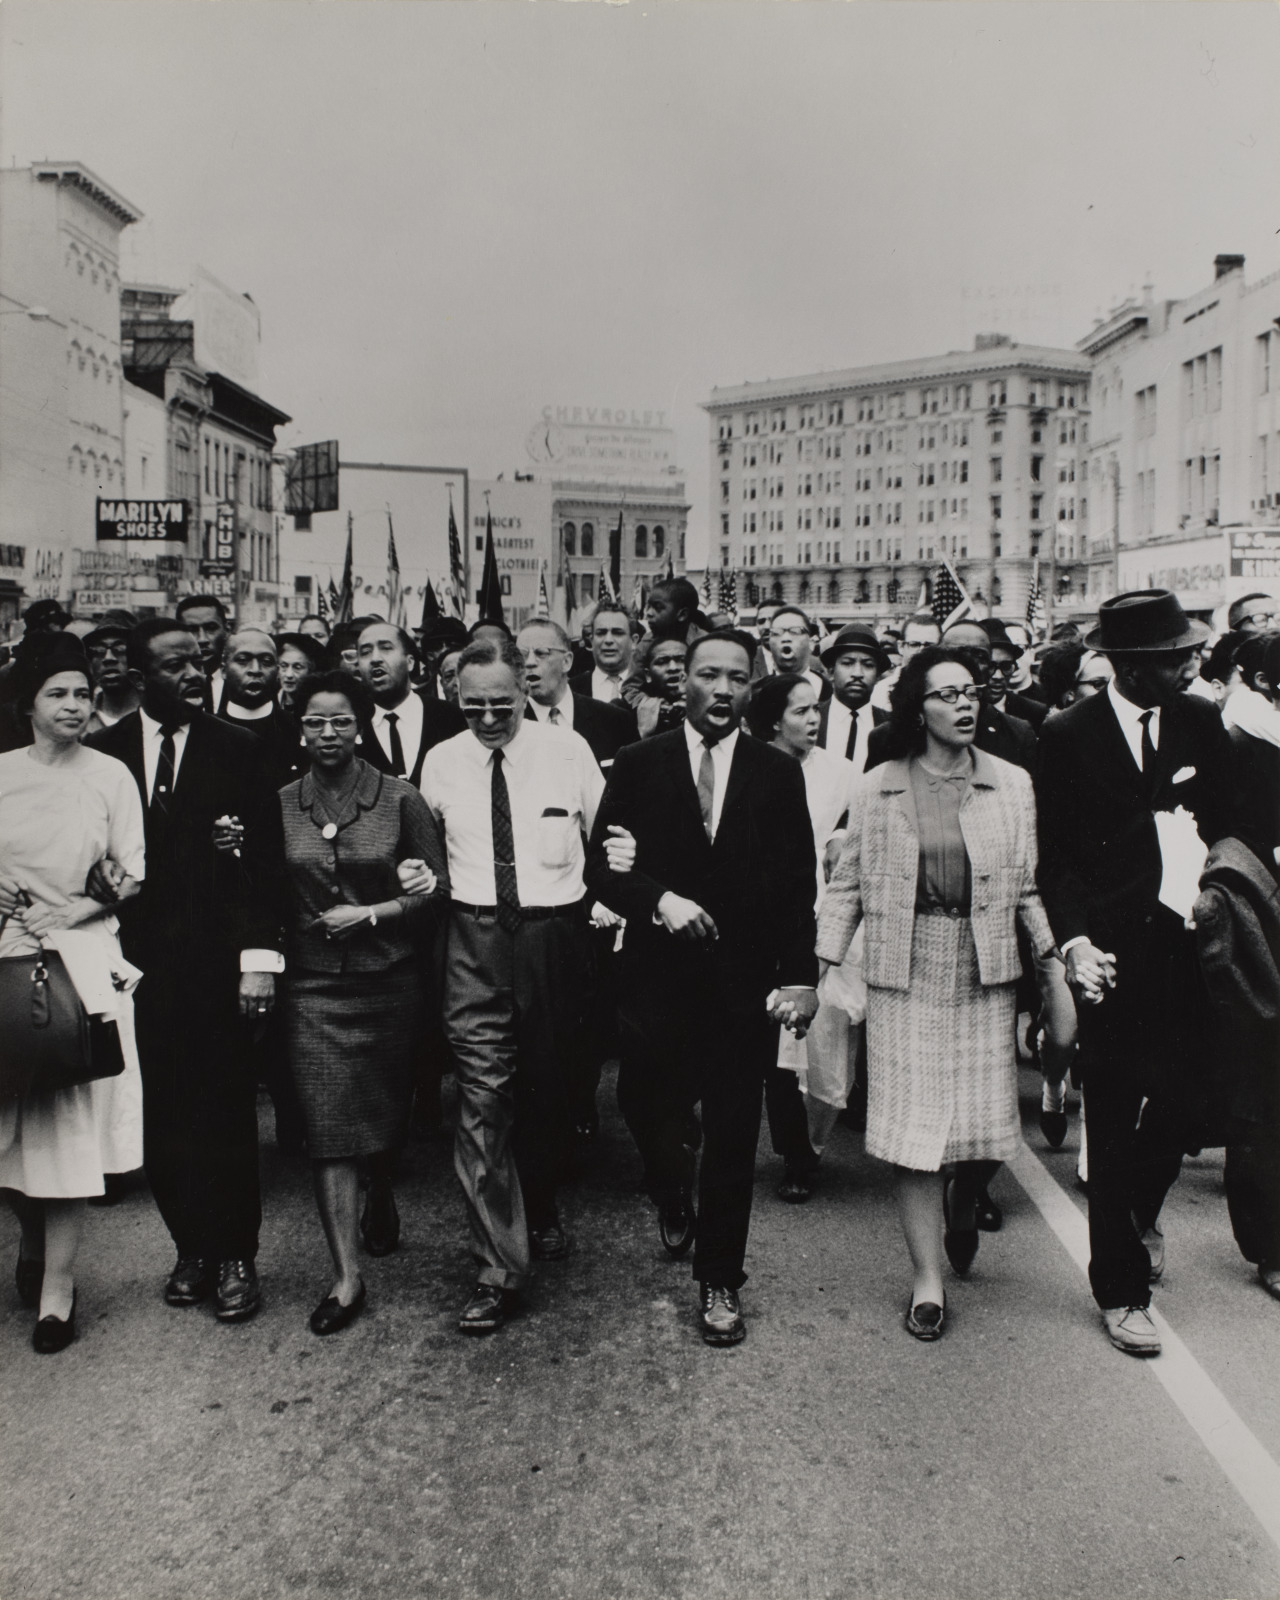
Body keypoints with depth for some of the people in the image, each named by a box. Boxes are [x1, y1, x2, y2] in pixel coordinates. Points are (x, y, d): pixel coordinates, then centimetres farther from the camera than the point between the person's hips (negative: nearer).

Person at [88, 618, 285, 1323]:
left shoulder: (236, 749, 0)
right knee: (161, 1119, 8)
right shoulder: (104, 752, 4)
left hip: (216, 964, -2)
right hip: (139, 964, 2)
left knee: (225, 1113, 6)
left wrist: (259, 958, -10)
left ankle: (235, 1256, 20)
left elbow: (264, 860, -3)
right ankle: (192, 1249, 25)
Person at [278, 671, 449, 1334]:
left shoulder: (399, 799, -4)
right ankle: (347, 1275, 3)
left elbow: (435, 886, -3)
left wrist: (370, 914, -12)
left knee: (386, 1110, 15)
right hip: (314, 986, 1)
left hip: (389, 979, 0)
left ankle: (382, 1195, 48)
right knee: (328, 1124, -4)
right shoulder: (281, 805, 2)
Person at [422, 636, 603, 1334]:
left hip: (555, 936, 0)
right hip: (475, 941, 0)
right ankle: (497, 1268, 1)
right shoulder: (441, 762, 2)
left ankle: (541, 1211, 42)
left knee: (548, 1087, 15)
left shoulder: (567, 749, -2)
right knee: (483, 1098, -7)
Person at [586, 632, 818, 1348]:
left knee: (733, 1138, 6)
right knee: (647, 1109, 9)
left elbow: (798, 885, 2)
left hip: (745, 983, 0)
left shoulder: (779, 773, 3)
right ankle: (675, 1201, 44)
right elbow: (601, 865, 0)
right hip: (658, 975, 0)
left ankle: (721, 1282, 23)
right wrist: (659, 900, -17)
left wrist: (800, 977, -5)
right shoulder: (638, 764, 2)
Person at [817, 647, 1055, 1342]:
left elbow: (1027, 887, 7)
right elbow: (847, 885, 6)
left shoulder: (1012, 784, 4)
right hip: (904, 973, -1)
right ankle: (928, 1279, 13)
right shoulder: (876, 789, 2)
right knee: (912, 1126, -1)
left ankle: (962, 1206, 38)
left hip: (985, 972, 1)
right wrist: (824, 966, 0)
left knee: (987, 1125, 3)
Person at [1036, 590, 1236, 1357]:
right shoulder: (1066, 735, -5)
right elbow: (1053, 854, -3)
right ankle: (1122, 1289, 20)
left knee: (1184, 1104, 8)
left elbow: (1227, 830, 10)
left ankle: (1140, 1209, 42)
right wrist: (1073, 939, -14)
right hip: (1112, 952, -3)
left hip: (1186, 948, 3)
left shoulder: (1203, 725, 5)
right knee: (1114, 1123, 5)